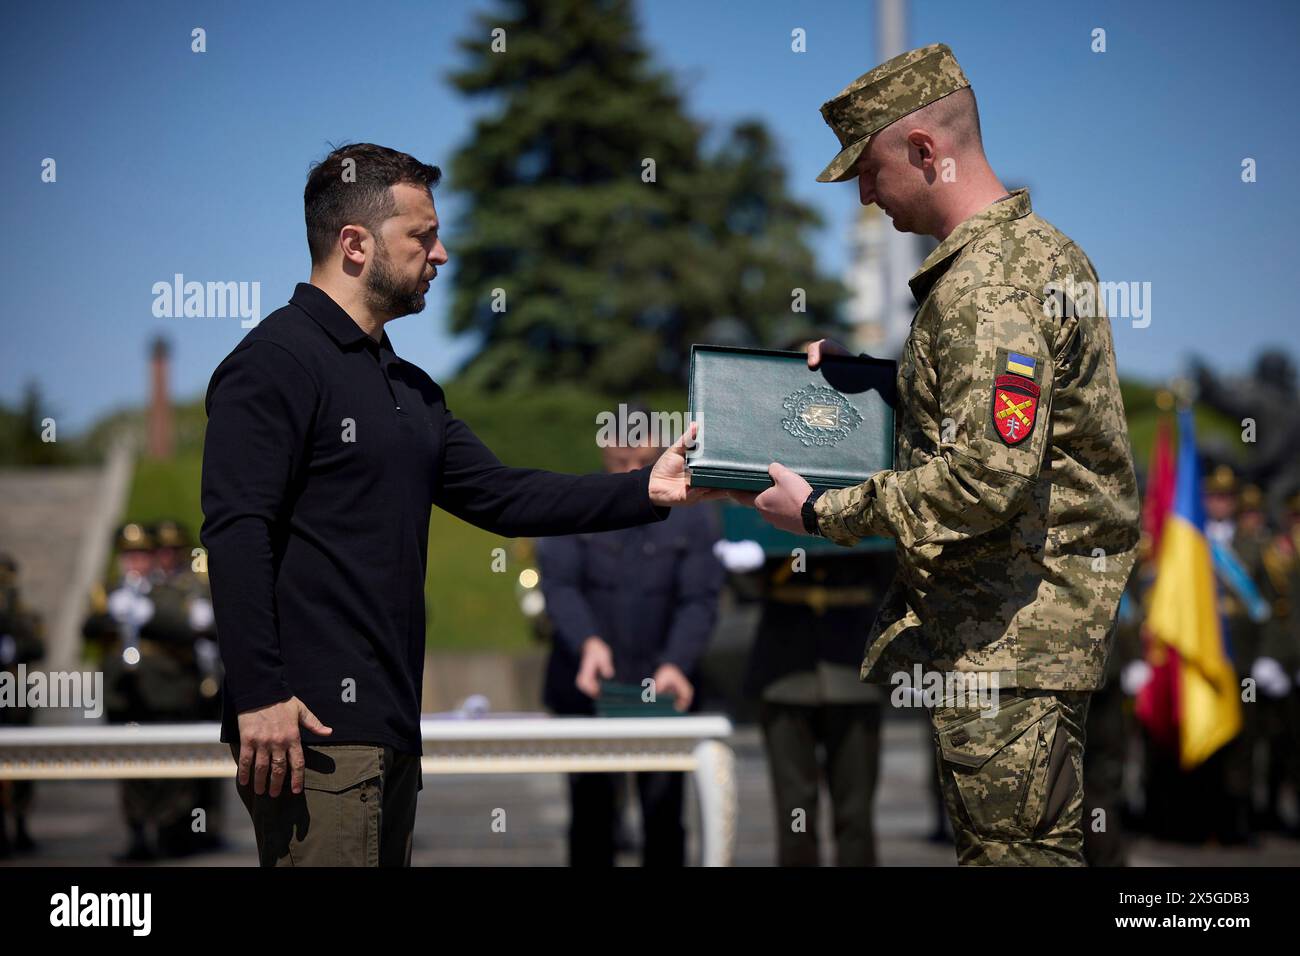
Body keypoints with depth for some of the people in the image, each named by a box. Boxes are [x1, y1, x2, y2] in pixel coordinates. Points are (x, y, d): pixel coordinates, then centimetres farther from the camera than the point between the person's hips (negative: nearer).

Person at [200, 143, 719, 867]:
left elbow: (500, 495, 18)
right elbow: (236, 533, -16)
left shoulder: (409, 388, 22)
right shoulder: (277, 361, -8)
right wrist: (259, 696, -23)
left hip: (389, 726, 9)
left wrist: (646, 491, 9)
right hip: (313, 726, -9)